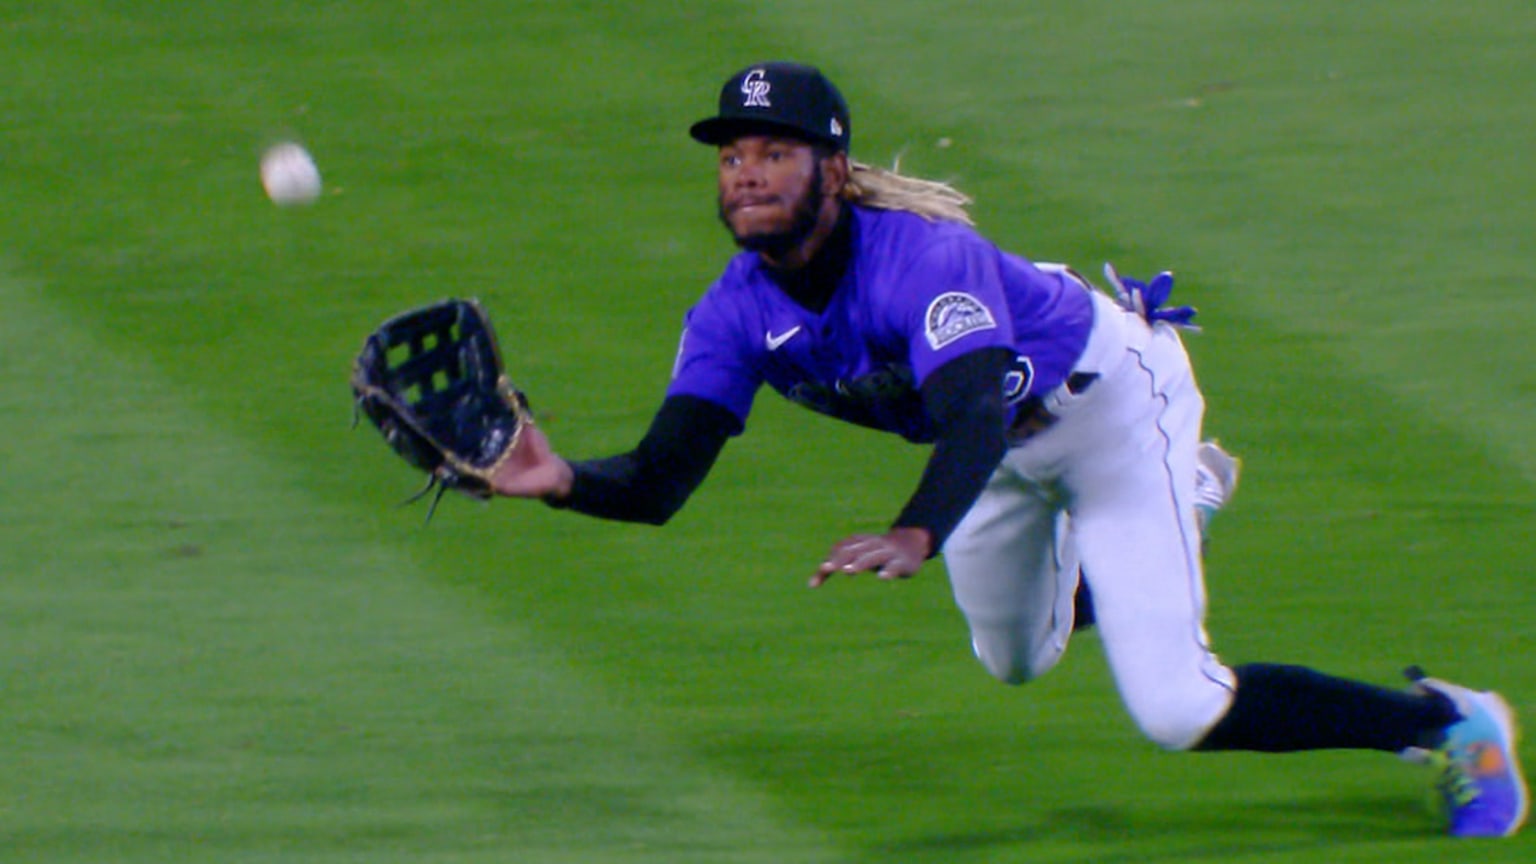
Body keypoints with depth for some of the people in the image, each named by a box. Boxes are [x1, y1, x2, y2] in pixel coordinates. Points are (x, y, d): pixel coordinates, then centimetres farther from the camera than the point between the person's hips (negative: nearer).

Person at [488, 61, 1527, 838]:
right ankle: (1166, 515, 57)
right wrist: (563, 482, -50)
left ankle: (1449, 725, 4)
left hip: (1111, 396, -7)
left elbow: (975, 416, -55)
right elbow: (660, 480, -27)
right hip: (1012, 445, 7)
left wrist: (917, 533, -75)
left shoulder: (927, 259, -39)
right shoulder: (737, 315, -21)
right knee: (1014, 662, 29)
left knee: (1177, 715, -16)